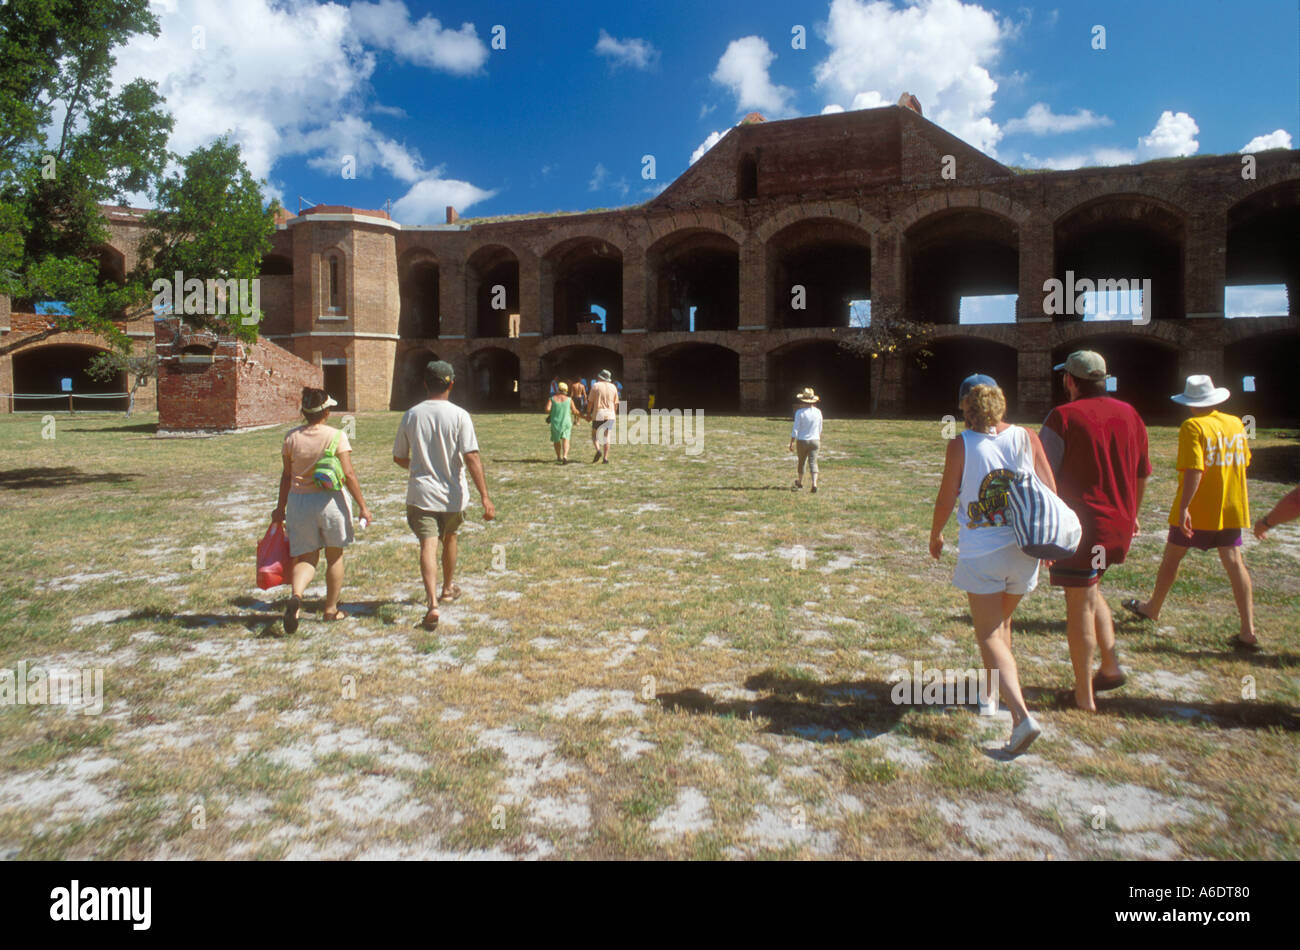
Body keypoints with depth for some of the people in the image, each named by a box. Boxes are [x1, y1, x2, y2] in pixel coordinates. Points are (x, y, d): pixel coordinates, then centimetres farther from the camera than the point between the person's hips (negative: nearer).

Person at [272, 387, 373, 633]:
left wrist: (281, 508, 15)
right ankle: (331, 610, 23)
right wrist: (363, 506, -7)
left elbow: (286, 476, 5)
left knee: (306, 557, 11)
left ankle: (296, 595, -17)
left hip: (298, 501, 2)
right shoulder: (336, 436, -9)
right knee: (334, 556, 15)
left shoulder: (291, 437, 0)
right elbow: (349, 475, -12)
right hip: (329, 500, -2)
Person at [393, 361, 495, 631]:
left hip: (420, 494, 0)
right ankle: (448, 588, 42)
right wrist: (485, 497, -17)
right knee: (449, 538, 23)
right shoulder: (459, 416, -9)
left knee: (428, 546, -6)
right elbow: (472, 458, -16)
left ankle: (433, 604, -21)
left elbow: (399, 457, 10)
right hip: (452, 494, 0)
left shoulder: (411, 416, 0)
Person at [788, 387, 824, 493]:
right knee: (813, 463, 0)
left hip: (802, 441, -2)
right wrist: (819, 441, 23)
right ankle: (814, 484, -18)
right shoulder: (818, 412, 0)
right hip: (815, 440, 2)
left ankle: (800, 482, 34)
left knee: (801, 461, 16)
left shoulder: (799, 412, -12)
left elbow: (795, 429, -13)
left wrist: (791, 443, -6)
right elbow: (820, 429, 10)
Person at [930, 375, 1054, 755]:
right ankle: (992, 692, 40)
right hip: (1023, 549, 4)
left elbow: (946, 499, -6)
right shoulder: (1026, 438, 0)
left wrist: (935, 535, 12)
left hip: (980, 552, -4)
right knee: (1001, 623, 25)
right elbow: (1050, 492, 1)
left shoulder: (961, 445, -9)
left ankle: (1022, 715, -14)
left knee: (989, 635, 1)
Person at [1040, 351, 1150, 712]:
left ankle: (1084, 696, 13)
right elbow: (1142, 474, 17)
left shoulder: (1063, 417, -12)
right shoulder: (1130, 415, 7)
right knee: (1090, 591, 26)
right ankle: (1111, 667, 26)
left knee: (1080, 604, 3)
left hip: (1080, 526, -6)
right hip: (1119, 525, 6)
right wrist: (1132, 515, 30)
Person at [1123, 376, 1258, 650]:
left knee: (1172, 557, 12)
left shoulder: (1193, 426, -14)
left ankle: (1152, 609, 29)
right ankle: (1248, 631, -1)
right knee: (1235, 563, 3)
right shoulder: (1236, 424, 6)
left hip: (1196, 510, -5)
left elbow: (1194, 470, -23)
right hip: (1230, 509, 6)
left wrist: (1184, 507, -24)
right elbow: (1243, 463, 16)